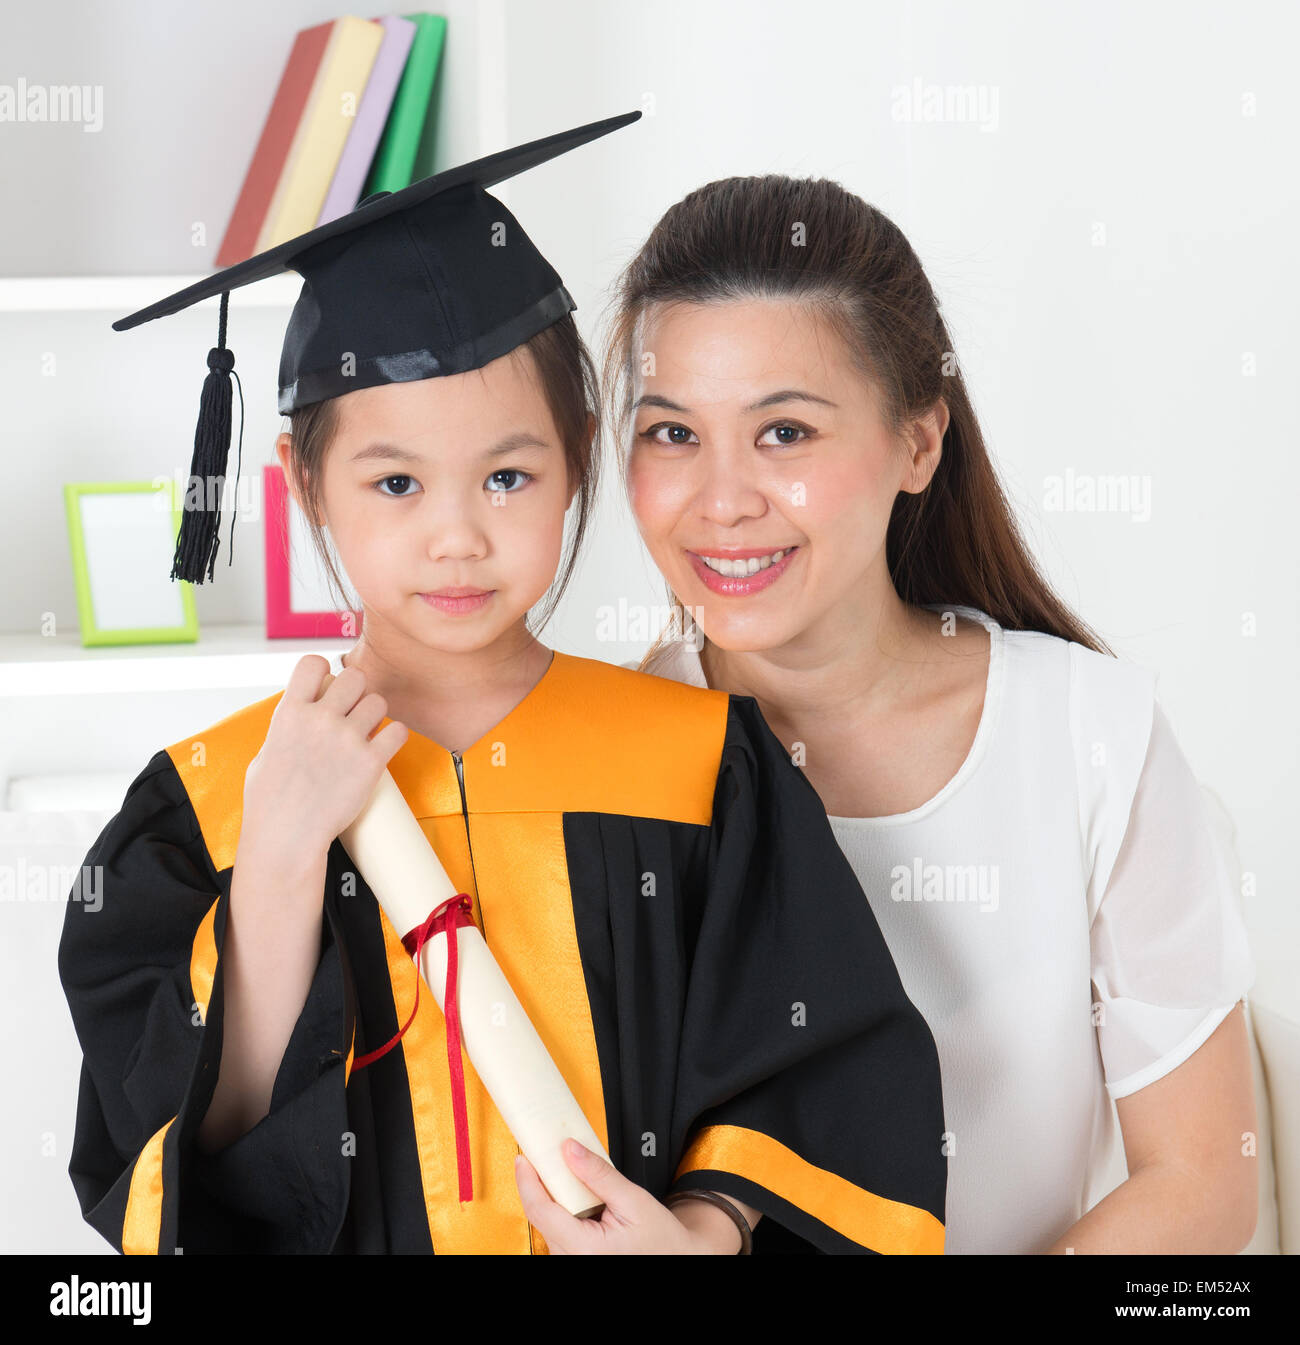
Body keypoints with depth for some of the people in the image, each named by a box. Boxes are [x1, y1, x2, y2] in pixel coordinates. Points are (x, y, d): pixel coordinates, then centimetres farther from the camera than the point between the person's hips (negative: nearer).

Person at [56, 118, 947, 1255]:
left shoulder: (702, 764, -2)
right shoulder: (210, 800, -3)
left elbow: (826, 1086, 0)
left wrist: (707, 1228, -17)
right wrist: (279, 859, -17)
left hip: (621, 1232, 0)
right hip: (339, 1237, 0)